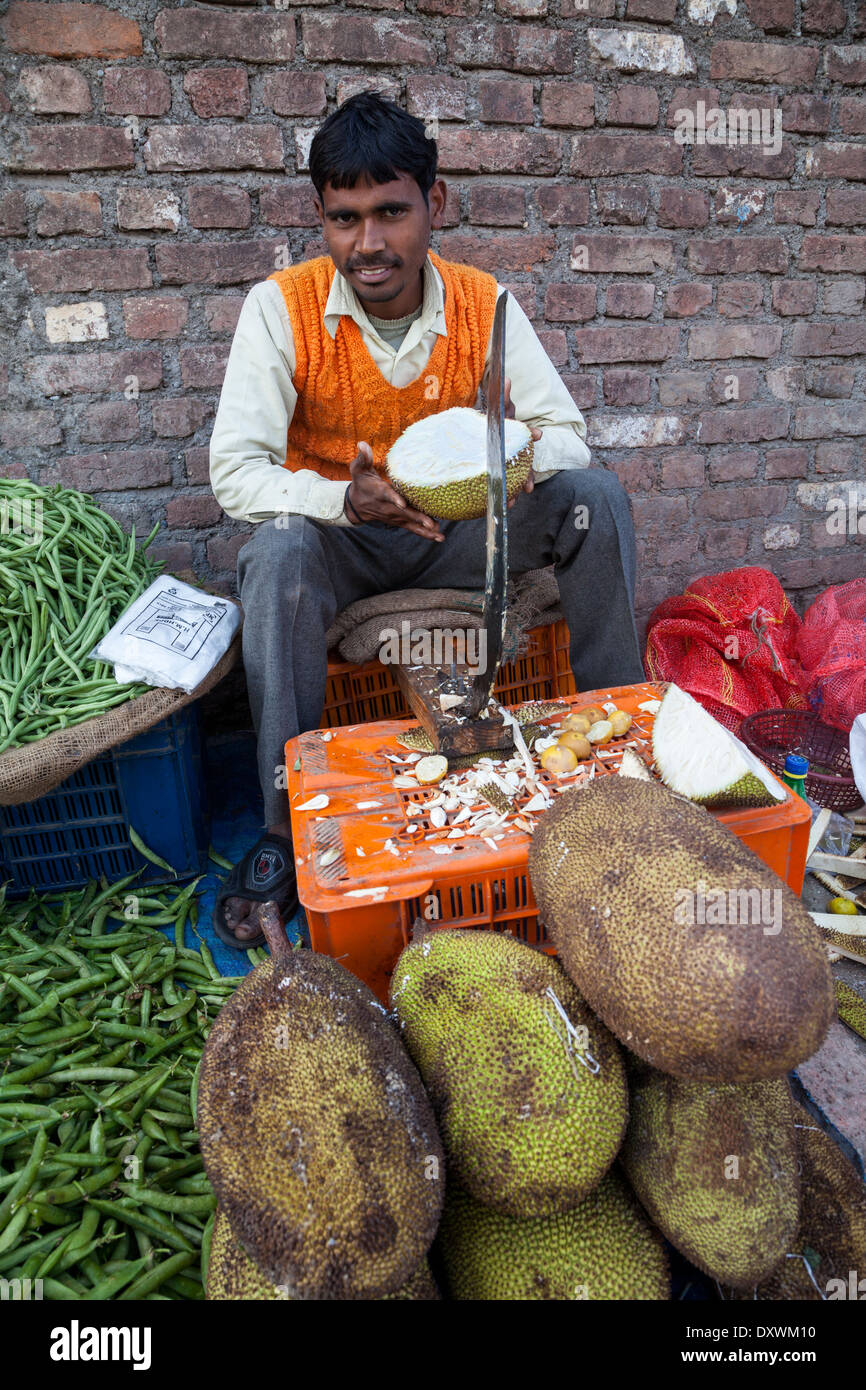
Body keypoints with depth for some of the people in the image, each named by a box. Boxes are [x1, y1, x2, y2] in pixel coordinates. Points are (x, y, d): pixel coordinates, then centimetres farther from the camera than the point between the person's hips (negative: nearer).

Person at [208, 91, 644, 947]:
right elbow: (234, 472, -18)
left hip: (456, 530, 2)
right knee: (277, 552, -36)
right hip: (337, 536, -2)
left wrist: (524, 459, -32)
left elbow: (565, 431, -7)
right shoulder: (281, 307, -12)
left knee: (596, 497, -18)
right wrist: (345, 498, -37)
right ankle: (286, 825, -24)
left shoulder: (484, 303, -5)